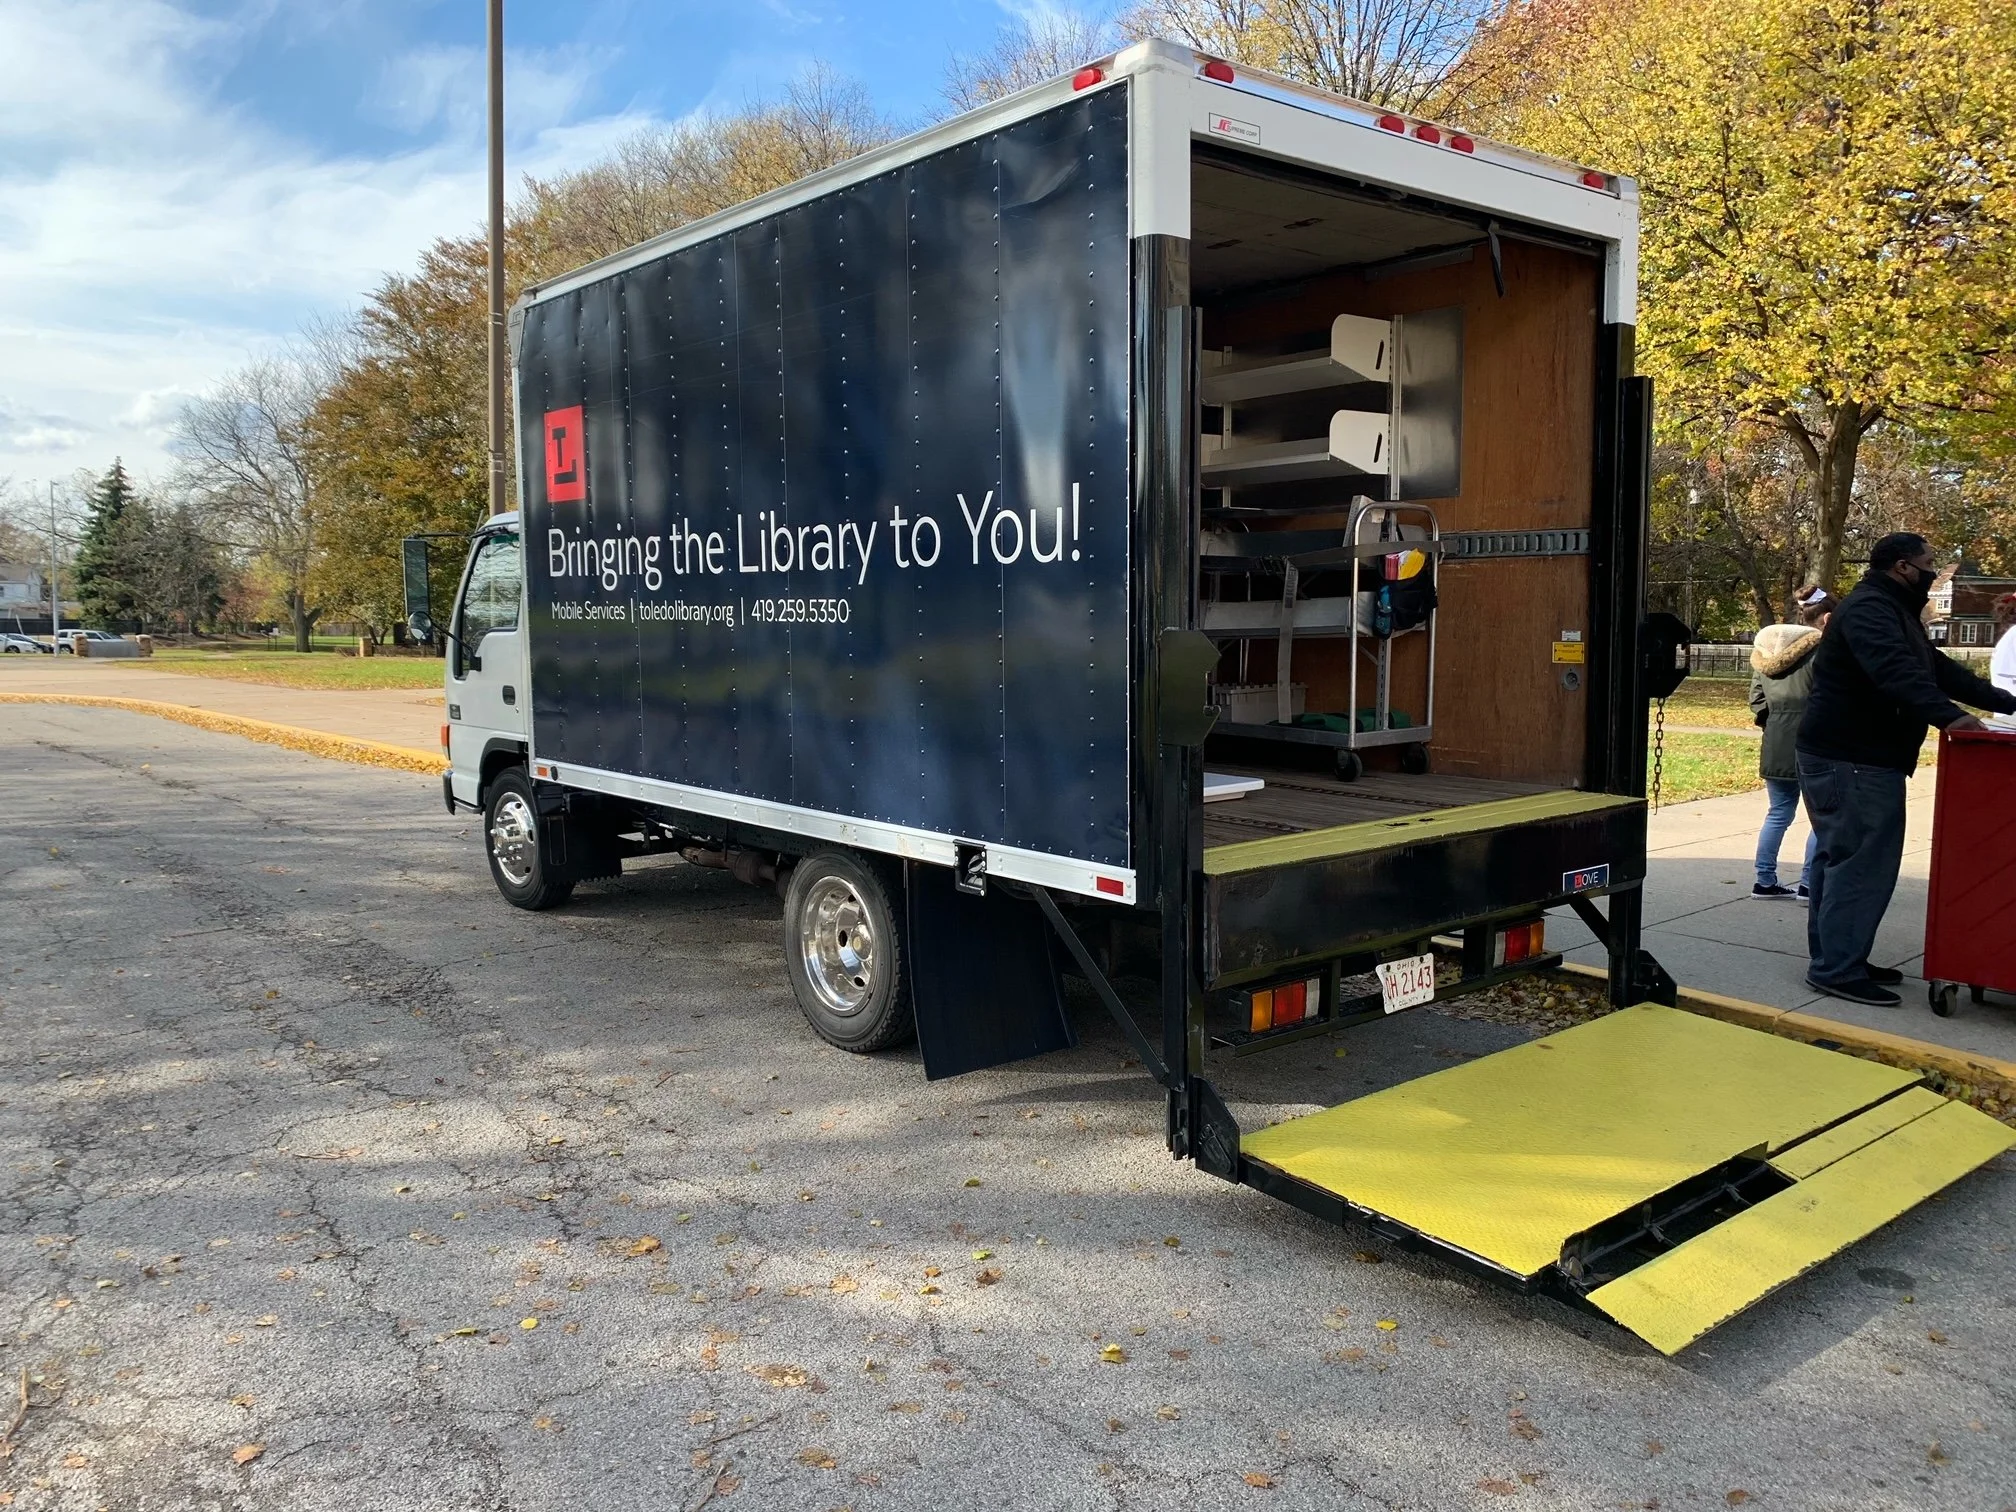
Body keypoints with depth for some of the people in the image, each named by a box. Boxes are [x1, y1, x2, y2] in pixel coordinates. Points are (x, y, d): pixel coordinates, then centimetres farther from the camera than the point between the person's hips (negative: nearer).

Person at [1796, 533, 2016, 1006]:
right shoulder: (1869, 609, -15)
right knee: (1860, 863, -11)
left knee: (1846, 861, 13)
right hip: (1848, 761, -11)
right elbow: (1897, 672, -31)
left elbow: (1939, 668, 24)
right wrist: (1947, 715, -42)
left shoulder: (1895, 612, 21)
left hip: (1866, 759, 11)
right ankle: (1837, 970, -9)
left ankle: (1837, 960, 18)